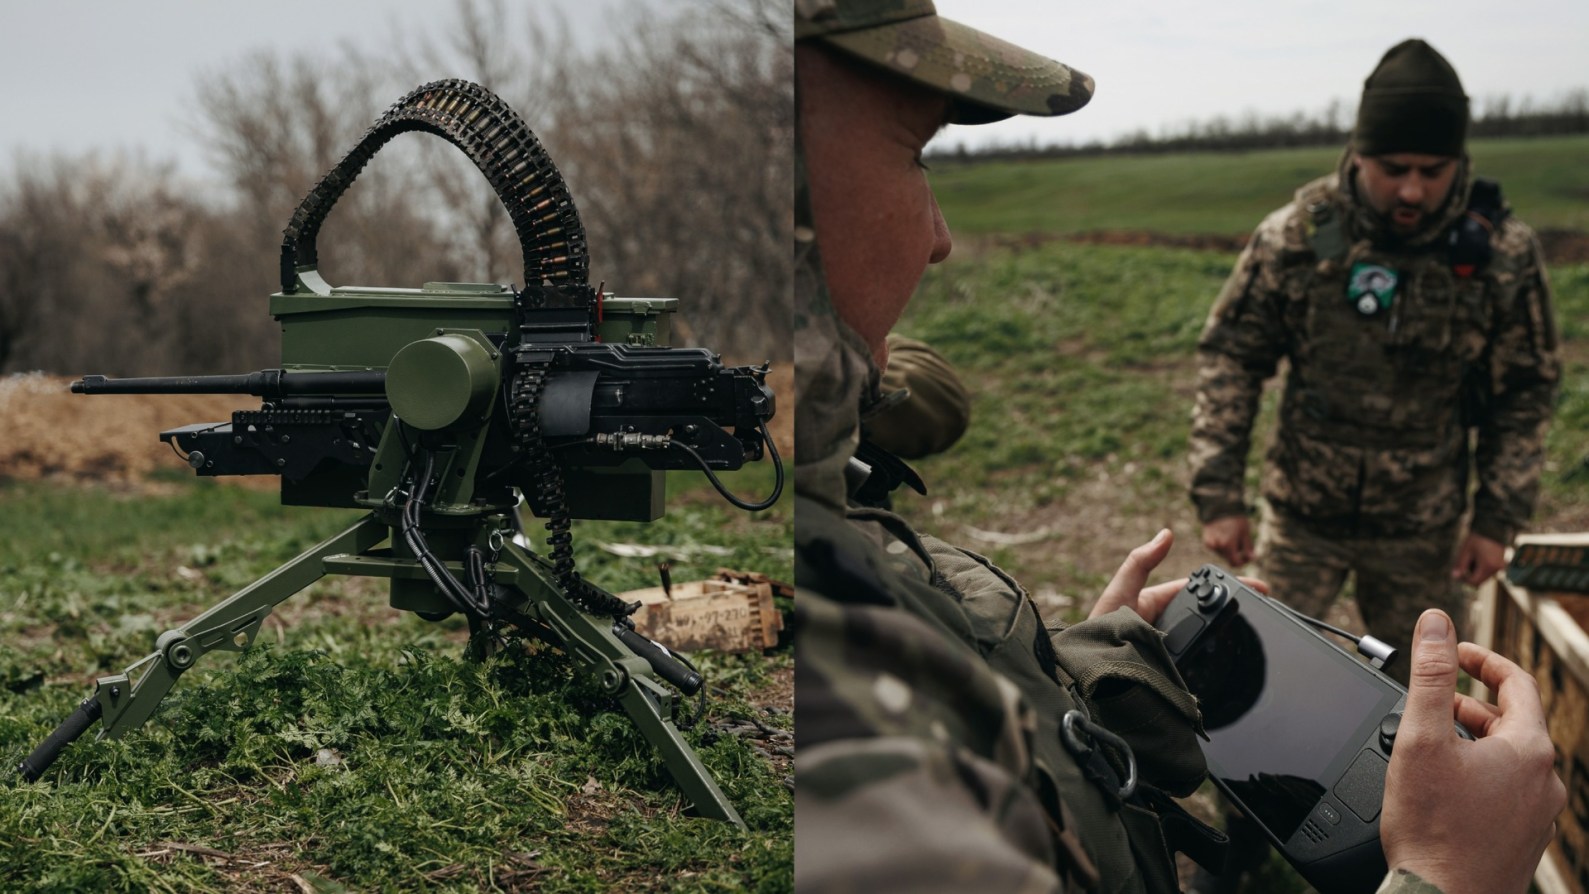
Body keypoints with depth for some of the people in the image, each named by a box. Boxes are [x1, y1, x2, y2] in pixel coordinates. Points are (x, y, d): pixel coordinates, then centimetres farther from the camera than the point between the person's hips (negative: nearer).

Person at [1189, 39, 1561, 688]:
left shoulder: (1503, 252, -10)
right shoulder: (1295, 235, -13)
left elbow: (1524, 392, 0)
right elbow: (1228, 358, -7)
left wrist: (1499, 519, -2)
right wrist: (1218, 495, -11)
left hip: (1422, 530, 1)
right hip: (1302, 513, 0)